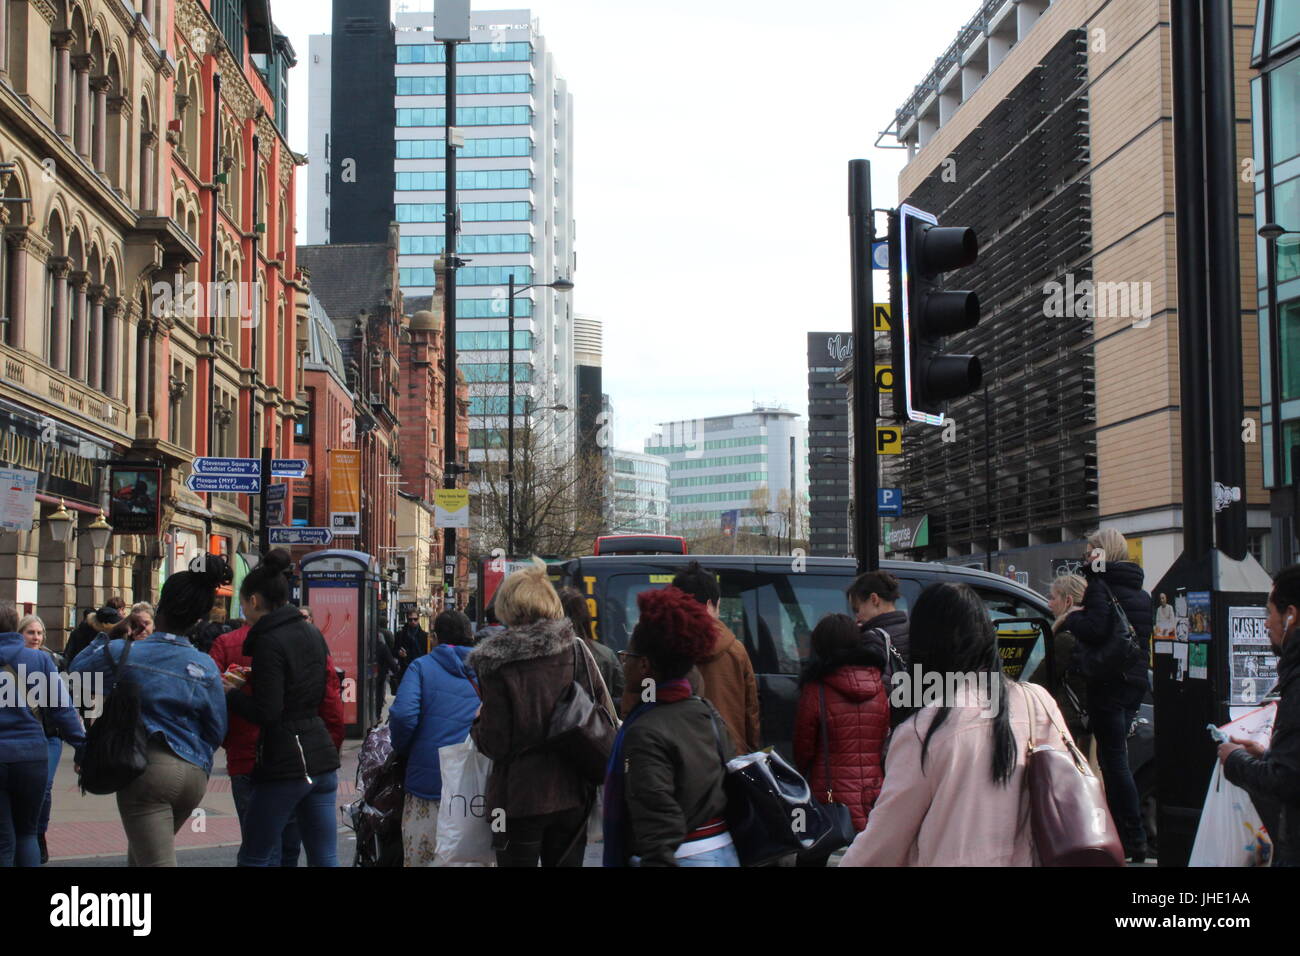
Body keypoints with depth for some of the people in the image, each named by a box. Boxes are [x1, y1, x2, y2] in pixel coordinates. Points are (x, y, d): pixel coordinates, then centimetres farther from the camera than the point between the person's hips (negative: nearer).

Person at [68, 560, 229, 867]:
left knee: (156, 860, -8)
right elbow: (217, 729, 5)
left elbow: (77, 669, 13)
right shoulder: (206, 666, 1)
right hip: (193, 774, 5)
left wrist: (103, 638, 27)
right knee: (139, 852, 26)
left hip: (147, 768, -5)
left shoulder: (122, 654, -6)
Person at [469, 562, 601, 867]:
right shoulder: (577, 652, -1)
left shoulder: (497, 664, -11)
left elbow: (496, 745, -11)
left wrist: (478, 723, 9)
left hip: (519, 798, -4)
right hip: (572, 795, 4)